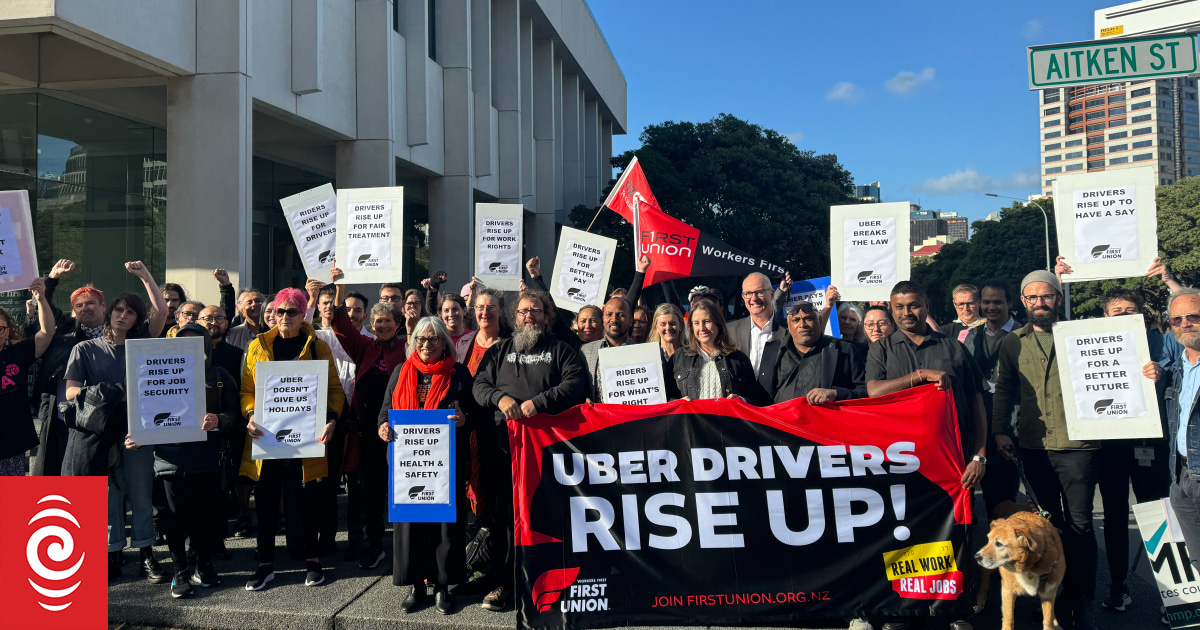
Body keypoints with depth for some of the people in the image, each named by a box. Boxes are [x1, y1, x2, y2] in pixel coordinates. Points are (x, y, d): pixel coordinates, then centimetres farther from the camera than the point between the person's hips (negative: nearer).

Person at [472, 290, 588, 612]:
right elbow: (478, 384, 13)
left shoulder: (561, 351, 13)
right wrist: (500, 398, -8)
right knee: (503, 511, 1)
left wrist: (539, 401, -13)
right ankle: (505, 582, 9)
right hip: (501, 442, 2)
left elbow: (575, 384, -2)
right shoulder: (500, 351, 21)